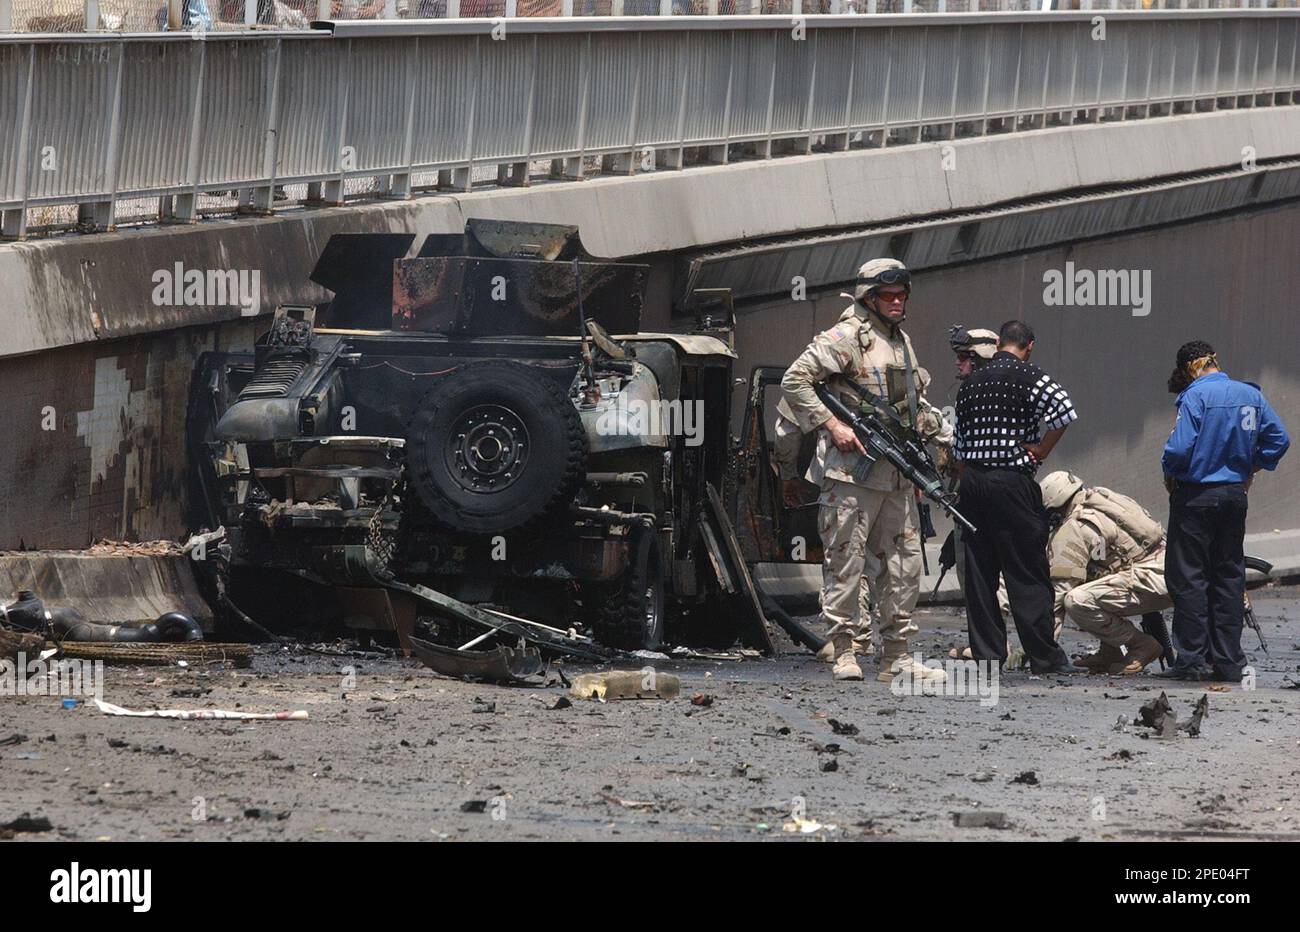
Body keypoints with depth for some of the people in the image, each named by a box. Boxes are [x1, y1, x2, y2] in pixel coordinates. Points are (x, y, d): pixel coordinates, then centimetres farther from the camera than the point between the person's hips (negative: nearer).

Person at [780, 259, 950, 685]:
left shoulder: (901, 341, 18)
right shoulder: (846, 338, -7)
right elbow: (794, 381, -12)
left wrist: (945, 434, 19)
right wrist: (832, 425, -16)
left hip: (897, 473, 8)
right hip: (851, 472, -8)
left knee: (906, 562, 7)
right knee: (846, 562, -4)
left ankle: (895, 657, 11)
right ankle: (843, 653, 0)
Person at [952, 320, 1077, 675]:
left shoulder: (970, 383, 13)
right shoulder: (1029, 376, -5)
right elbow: (1065, 412, -19)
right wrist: (1040, 451, -6)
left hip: (971, 482, 5)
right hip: (1012, 481, -5)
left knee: (979, 574, 7)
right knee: (1027, 574, -2)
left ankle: (986, 654, 7)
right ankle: (1044, 657, -1)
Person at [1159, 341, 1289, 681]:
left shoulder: (1196, 396, -14)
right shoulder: (1251, 395, 6)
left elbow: (1180, 448, -21)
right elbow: (1278, 439, 9)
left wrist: (1169, 472, -2)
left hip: (1195, 496, -6)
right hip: (1235, 496, 6)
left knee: (1188, 577, 0)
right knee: (1229, 576, 12)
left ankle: (1193, 658, -3)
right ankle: (1228, 661, 12)